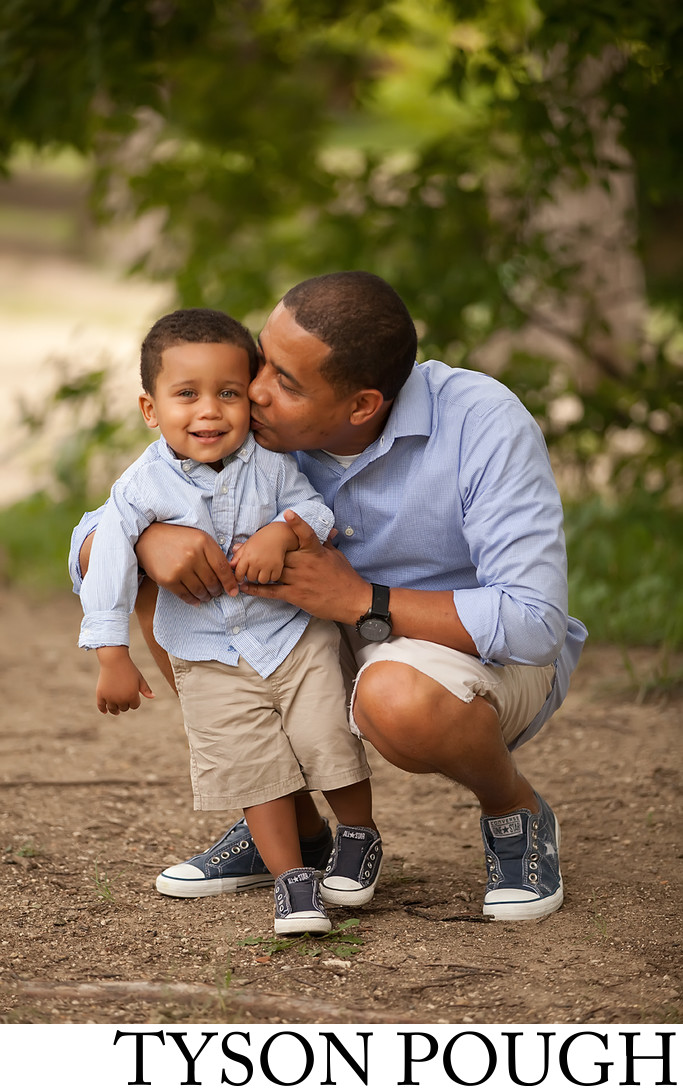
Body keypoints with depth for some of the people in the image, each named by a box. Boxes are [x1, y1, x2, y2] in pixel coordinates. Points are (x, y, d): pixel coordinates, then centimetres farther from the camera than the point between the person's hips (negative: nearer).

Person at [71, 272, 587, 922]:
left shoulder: (484, 424, -27)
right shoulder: (257, 434, -14)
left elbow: (534, 623, -33)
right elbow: (91, 544, -9)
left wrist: (361, 600, -34)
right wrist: (146, 540, -35)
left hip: (491, 653, -5)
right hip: (345, 649, 5)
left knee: (396, 699, -39)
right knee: (169, 580, -11)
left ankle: (514, 810, -4)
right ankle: (291, 823, 4)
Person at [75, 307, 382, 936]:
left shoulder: (270, 462, -10)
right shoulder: (143, 487, -14)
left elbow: (316, 509, -4)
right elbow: (108, 566, -12)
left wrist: (282, 532, -27)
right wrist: (113, 658, -12)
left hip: (294, 629, 0)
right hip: (209, 655, 0)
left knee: (326, 736, -6)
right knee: (252, 764, -3)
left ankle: (359, 836, 21)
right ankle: (290, 876, 9)